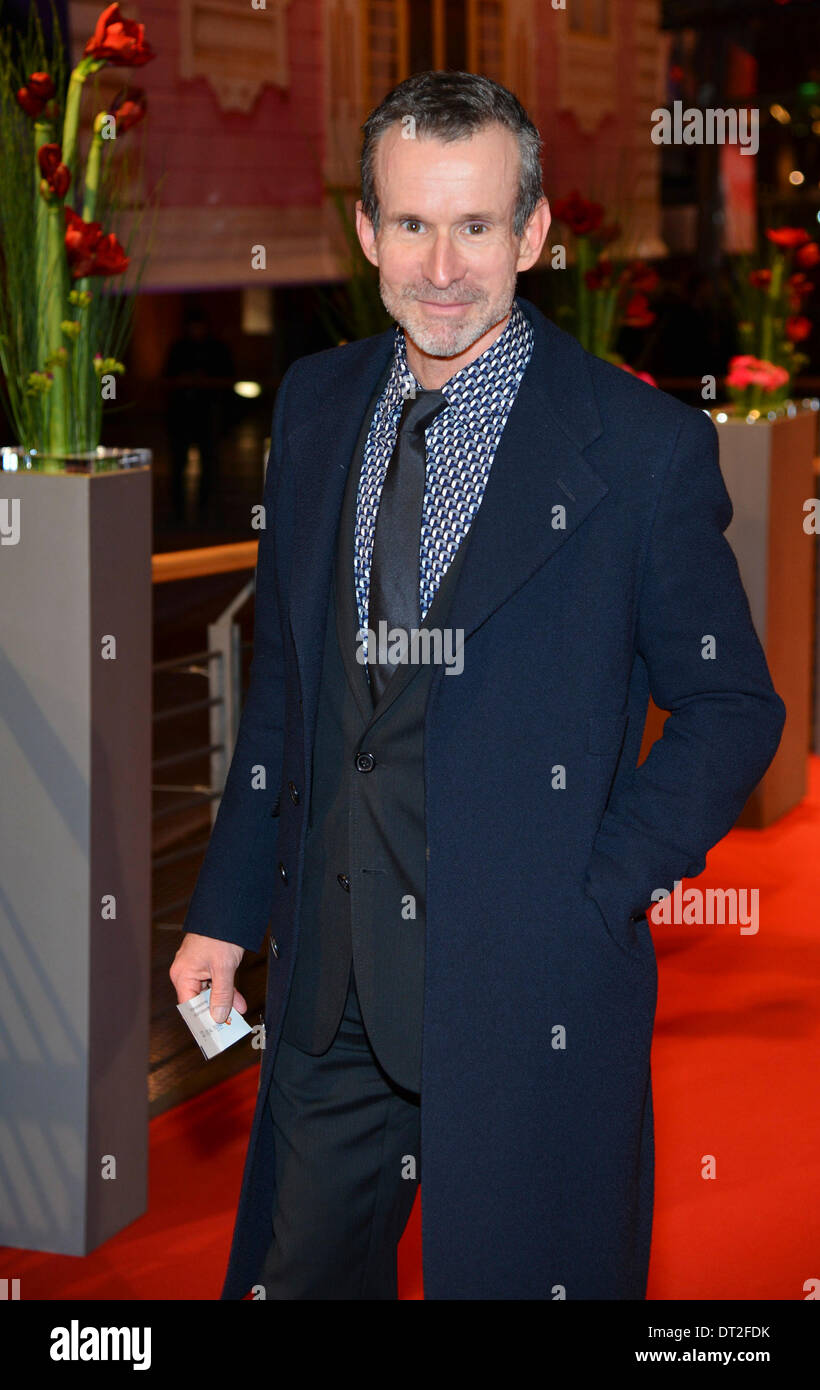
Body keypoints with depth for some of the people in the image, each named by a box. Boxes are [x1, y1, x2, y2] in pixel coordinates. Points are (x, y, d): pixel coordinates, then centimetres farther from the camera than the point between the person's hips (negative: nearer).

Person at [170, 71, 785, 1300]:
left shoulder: (642, 446, -10)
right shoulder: (315, 408, 6)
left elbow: (734, 711, -4)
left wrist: (597, 895, -13)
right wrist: (226, 909, 12)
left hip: (529, 992, -4)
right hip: (333, 976, 5)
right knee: (300, 1269, 16)